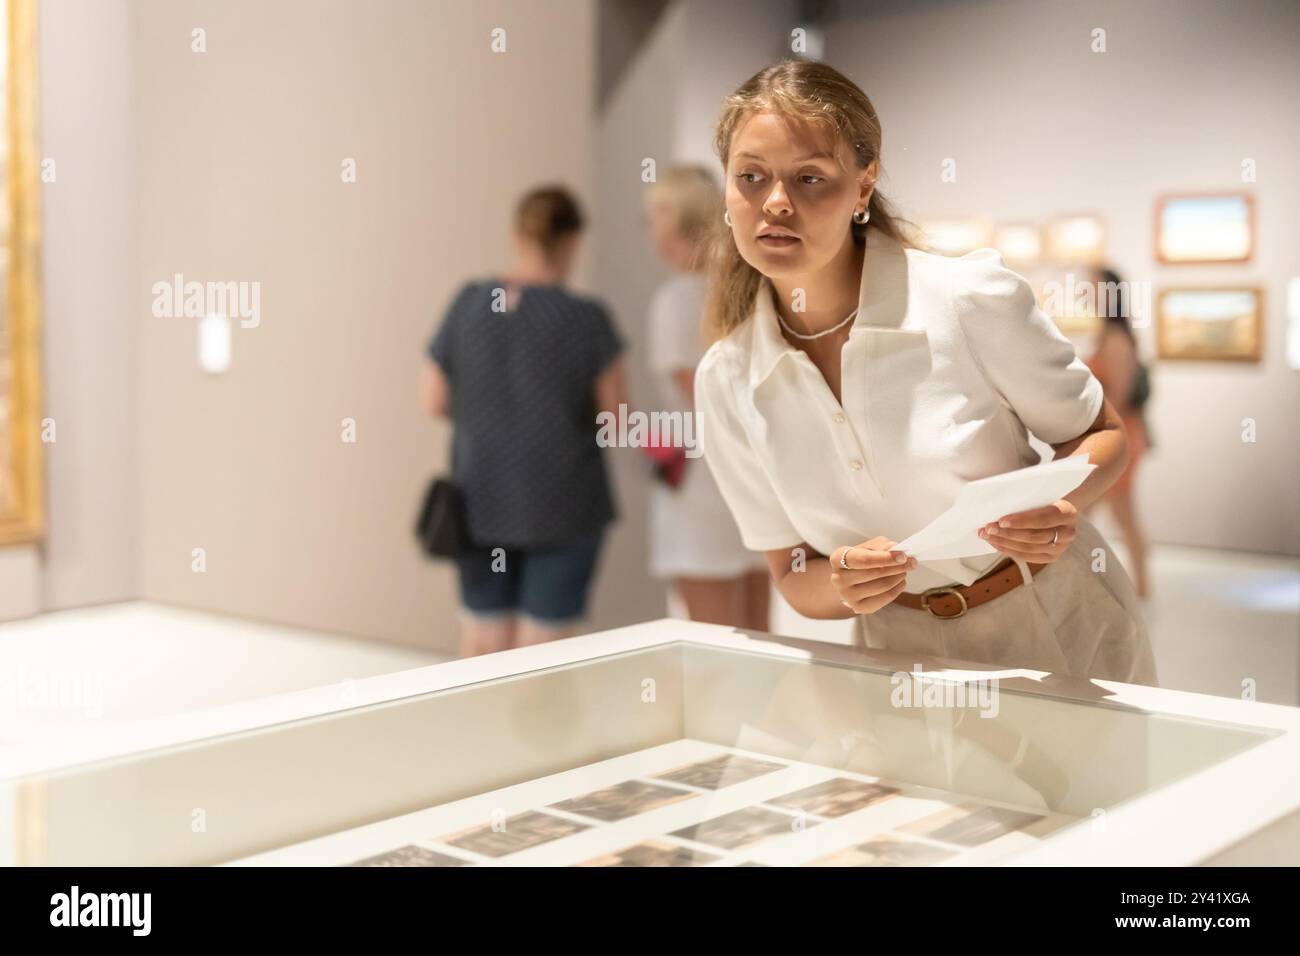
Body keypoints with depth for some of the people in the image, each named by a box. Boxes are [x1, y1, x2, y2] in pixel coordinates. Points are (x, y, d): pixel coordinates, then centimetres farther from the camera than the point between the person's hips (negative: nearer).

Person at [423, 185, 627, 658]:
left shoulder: (468, 304, -3)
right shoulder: (585, 319, -13)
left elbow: (434, 400, 2)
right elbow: (616, 413, -8)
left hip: (480, 503, 3)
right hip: (560, 508, -3)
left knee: (482, 646, 13)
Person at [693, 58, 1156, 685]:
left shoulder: (971, 298, -14)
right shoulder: (725, 382, -5)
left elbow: (1103, 435, 1)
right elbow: (793, 577, 4)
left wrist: (1059, 507, -21)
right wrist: (843, 583, -19)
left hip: (1064, 635, -2)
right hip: (907, 655, 2)